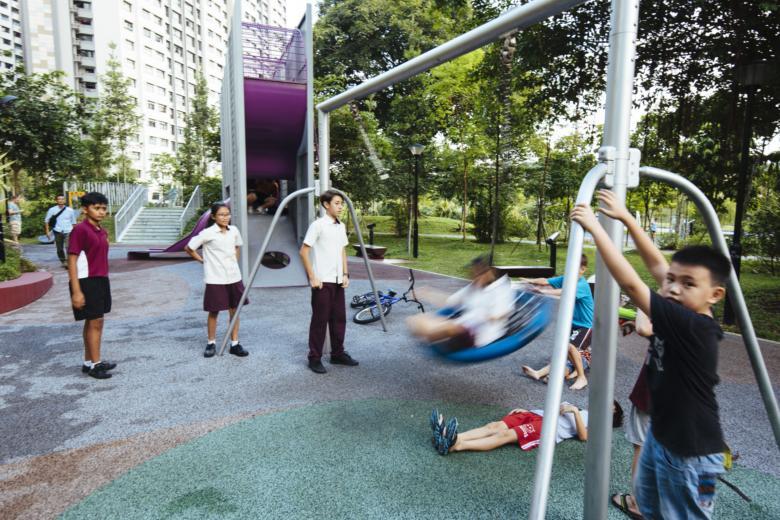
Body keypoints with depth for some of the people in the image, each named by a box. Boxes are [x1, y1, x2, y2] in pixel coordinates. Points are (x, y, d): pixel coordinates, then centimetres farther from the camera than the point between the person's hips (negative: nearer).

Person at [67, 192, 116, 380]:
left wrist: (103, 280, 16)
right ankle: (95, 364, 9)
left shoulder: (103, 232, 11)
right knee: (95, 322, -3)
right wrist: (76, 291, -20)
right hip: (87, 282, -8)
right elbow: (72, 261, -17)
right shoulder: (80, 230, -14)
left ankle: (89, 362, 25)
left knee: (93, 322, 14)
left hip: (101, 281, 8)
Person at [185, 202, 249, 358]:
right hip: (215, 279, -4)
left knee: (234, 311, 8)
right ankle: (211, 343, 22)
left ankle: (235, 344, 17)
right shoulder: (208, 233, -11)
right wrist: (202, 260, 0)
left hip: (234, 277, 4)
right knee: (214, 312, 7)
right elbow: (188, 248, -4)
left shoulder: (234, 230, 3)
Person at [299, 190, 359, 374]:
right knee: (320, 320, 0)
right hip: (322, 281, -7)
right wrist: (312, 277, -14)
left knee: (339, 318, 12)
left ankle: (338, 354, 25)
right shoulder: (318, 225, -11)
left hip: (337, 281, 7)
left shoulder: (341, 226, 10)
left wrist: (345, 274, 7)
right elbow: (304, 251, -11)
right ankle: (314, 358, 12)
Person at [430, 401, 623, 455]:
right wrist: (525, 409, 19)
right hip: (537, 415, 7)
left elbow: (583, 436, -4)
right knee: (495, 425, -18)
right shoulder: (580, 409, 39)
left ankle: (454, 445, -48)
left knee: (506, 434, -29)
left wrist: (575, 411, -12)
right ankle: (450, 436, -36)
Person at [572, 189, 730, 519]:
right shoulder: (680, 319, -6)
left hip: (690, 453, -8)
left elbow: (632, 285, -36)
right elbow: (656, 264, 1)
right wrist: (625, 218, -3)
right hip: (660, 436, 9)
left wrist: (595, 227, -34)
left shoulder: (694, 327, -30)